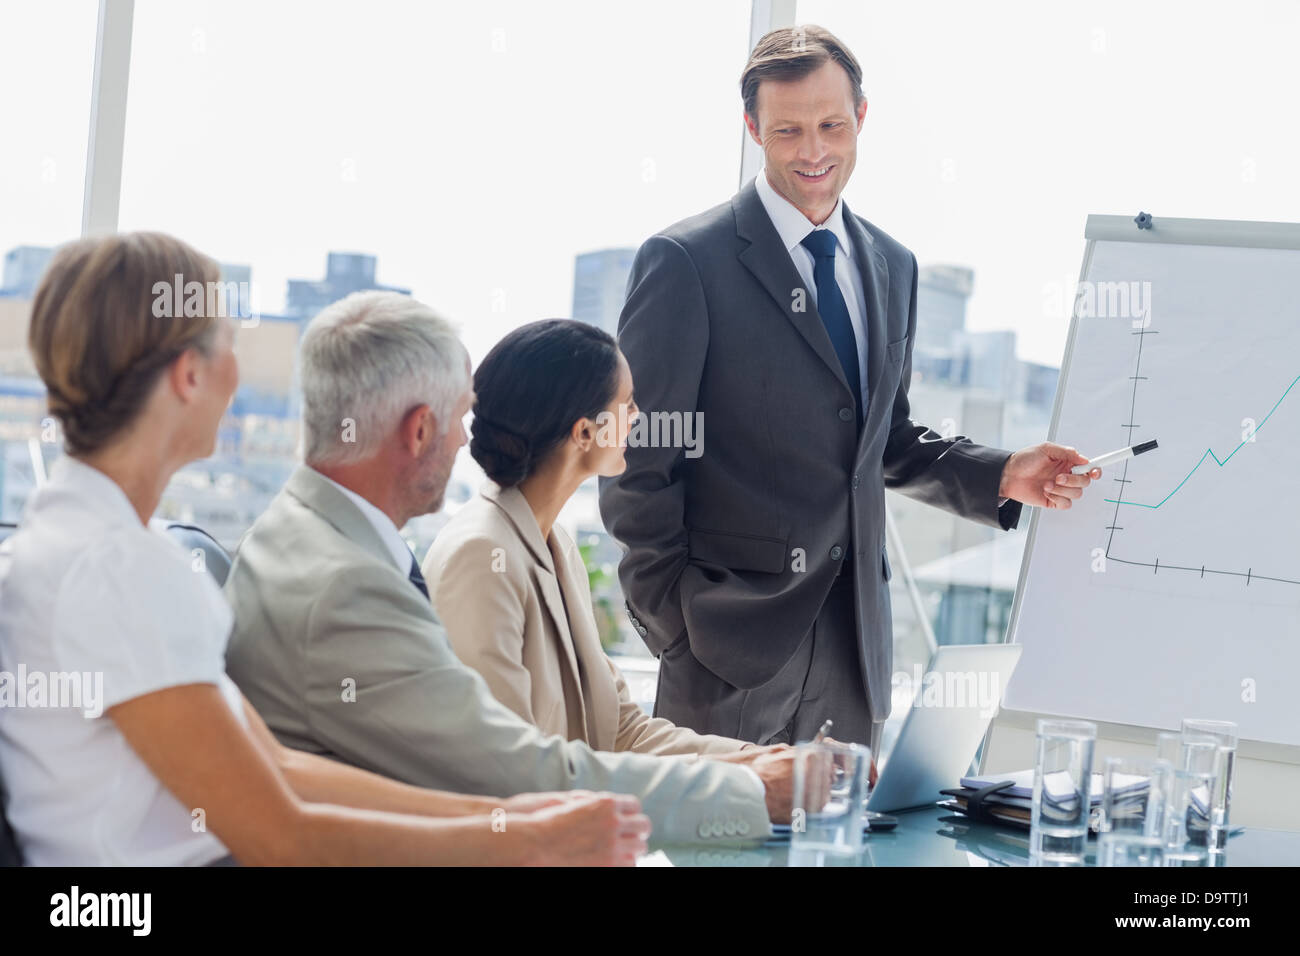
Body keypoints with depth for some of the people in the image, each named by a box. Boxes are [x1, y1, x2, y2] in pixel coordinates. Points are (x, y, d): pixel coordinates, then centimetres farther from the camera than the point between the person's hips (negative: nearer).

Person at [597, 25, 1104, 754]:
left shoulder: (893, 267, 12)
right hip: (732, 635, -6)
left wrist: (1001, 476, 5)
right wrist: (669, 618, -11)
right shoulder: (685, 262, -8)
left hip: (855, 634, 6)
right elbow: (638, 460, -8)